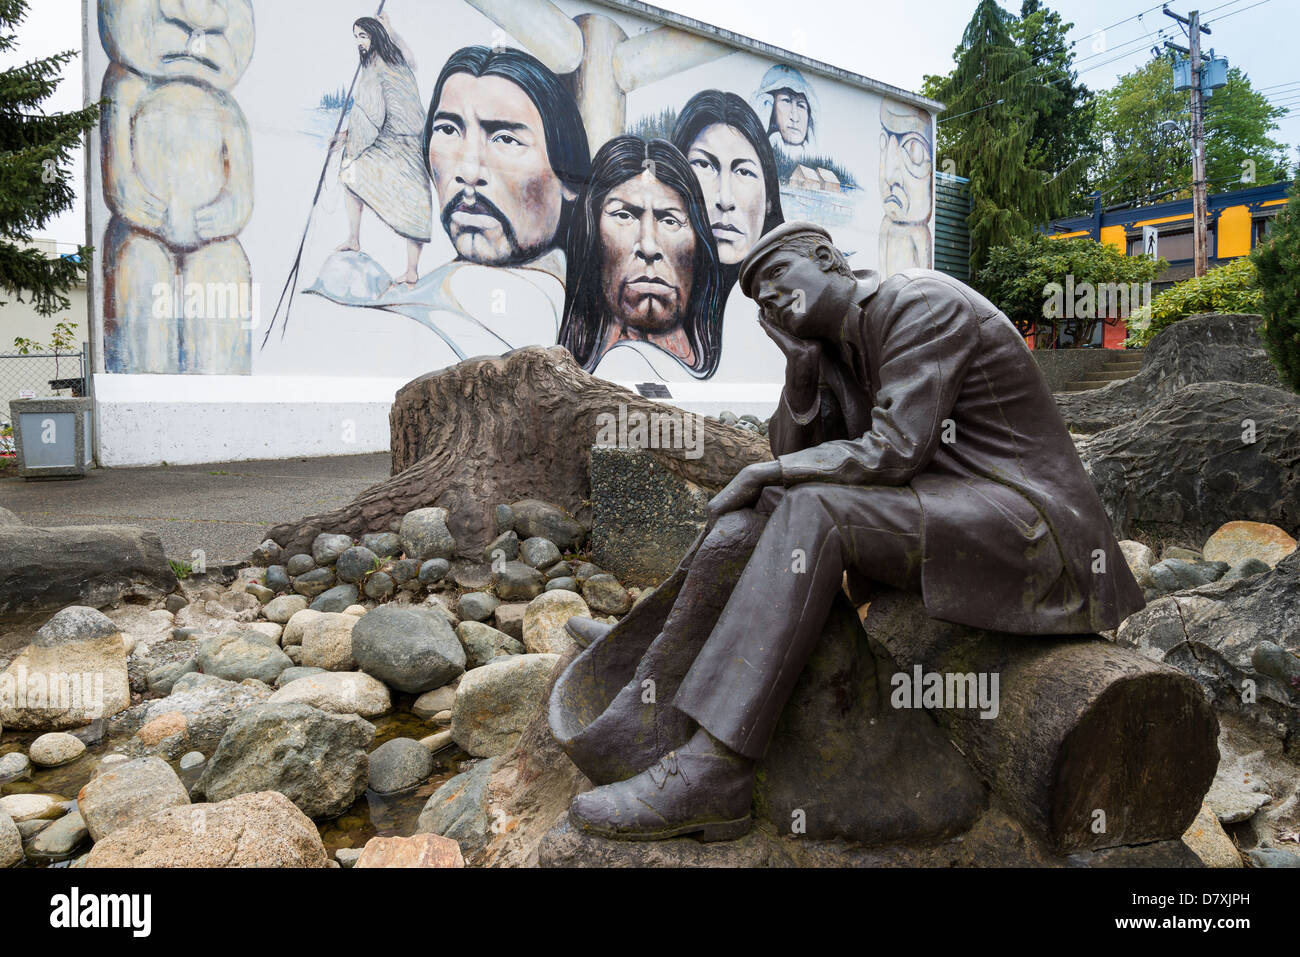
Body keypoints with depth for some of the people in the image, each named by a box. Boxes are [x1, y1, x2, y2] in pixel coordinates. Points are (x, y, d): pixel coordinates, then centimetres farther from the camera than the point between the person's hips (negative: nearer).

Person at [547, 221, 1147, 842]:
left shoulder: (919, 304, -13)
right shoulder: (841, 347, 14)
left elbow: (893, 453, -22)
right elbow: (793, 452, 9)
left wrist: (764, 473, -13)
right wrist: (800, 363, -5)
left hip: (1025, 528, -9)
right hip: (944, 518, 9)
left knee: (811, 511, -29)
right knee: (755, 509, -1)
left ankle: (710, 773, -29)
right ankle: (645, 722, -5)